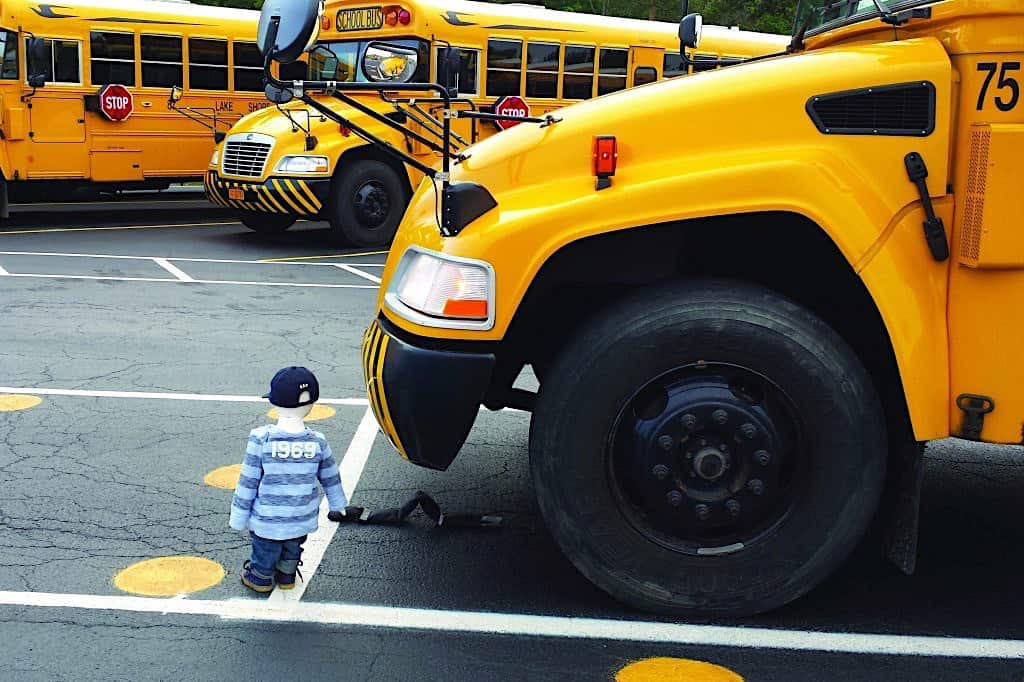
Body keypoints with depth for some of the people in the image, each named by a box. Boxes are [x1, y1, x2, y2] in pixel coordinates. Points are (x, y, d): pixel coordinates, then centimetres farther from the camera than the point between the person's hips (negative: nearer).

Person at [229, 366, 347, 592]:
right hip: (302, 519, 2)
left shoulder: (261, 439, -22)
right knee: (292, 548, 28)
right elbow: (330, 477, 2)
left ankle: (260, 578, 44)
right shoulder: (317, 442, -14)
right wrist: (338, 504, 21)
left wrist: (239, 516, -3)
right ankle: (286, 576, 47)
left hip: (268, 519, -2)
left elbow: (248, 482, -15)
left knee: (265, 549, 23)